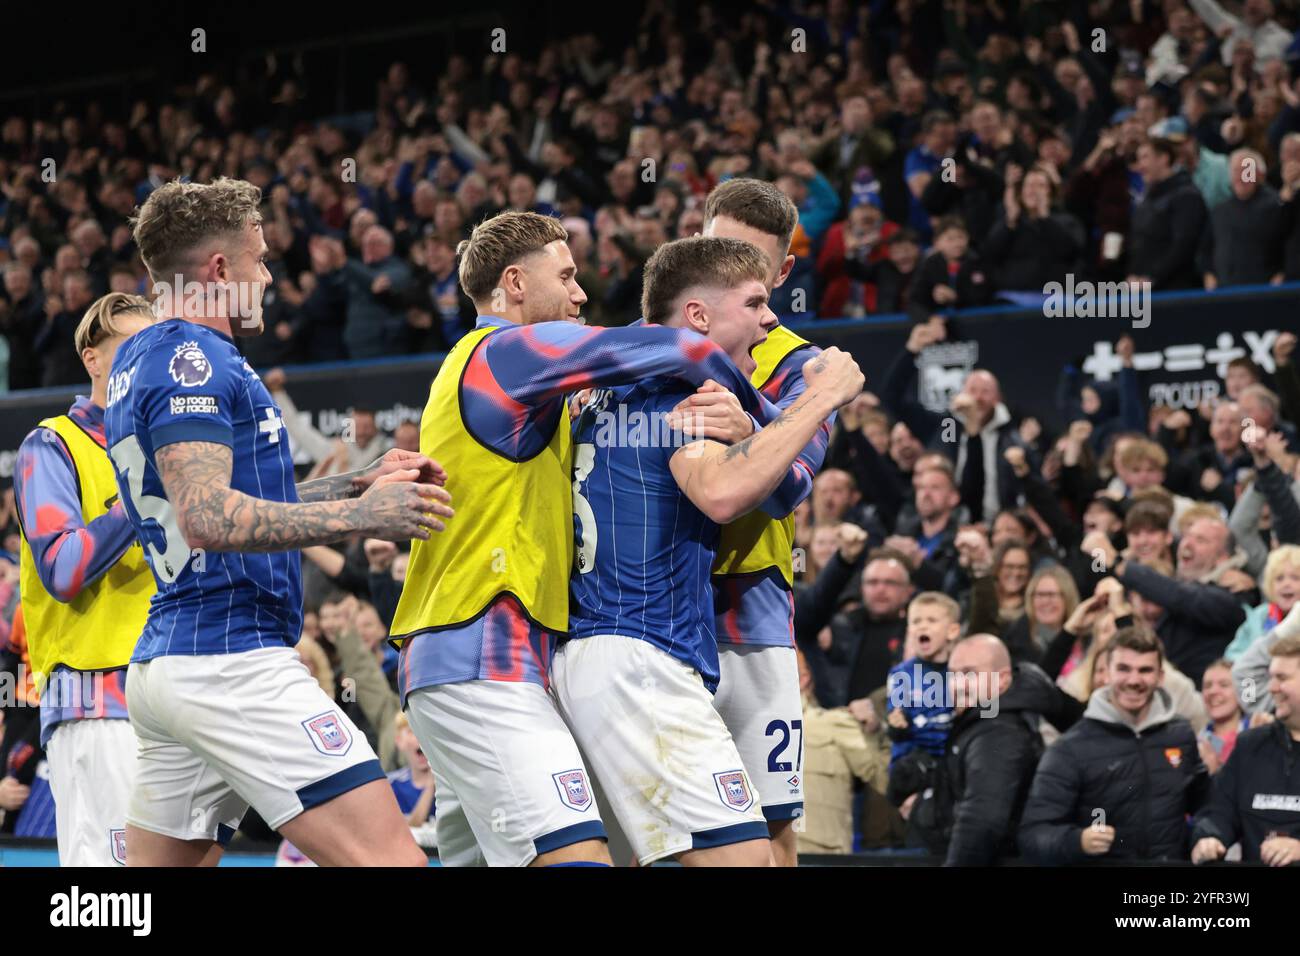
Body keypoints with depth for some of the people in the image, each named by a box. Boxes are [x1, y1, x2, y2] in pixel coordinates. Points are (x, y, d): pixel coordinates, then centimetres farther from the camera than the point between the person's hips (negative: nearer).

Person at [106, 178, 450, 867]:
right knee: (390, 859, -15)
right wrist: (361, 515, -18)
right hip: (231, 660, -11)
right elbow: (210, 519, -22)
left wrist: (358, 484, 22)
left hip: (160, 665, 11)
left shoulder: (139, 359, 21)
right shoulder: (189, 358, -10)